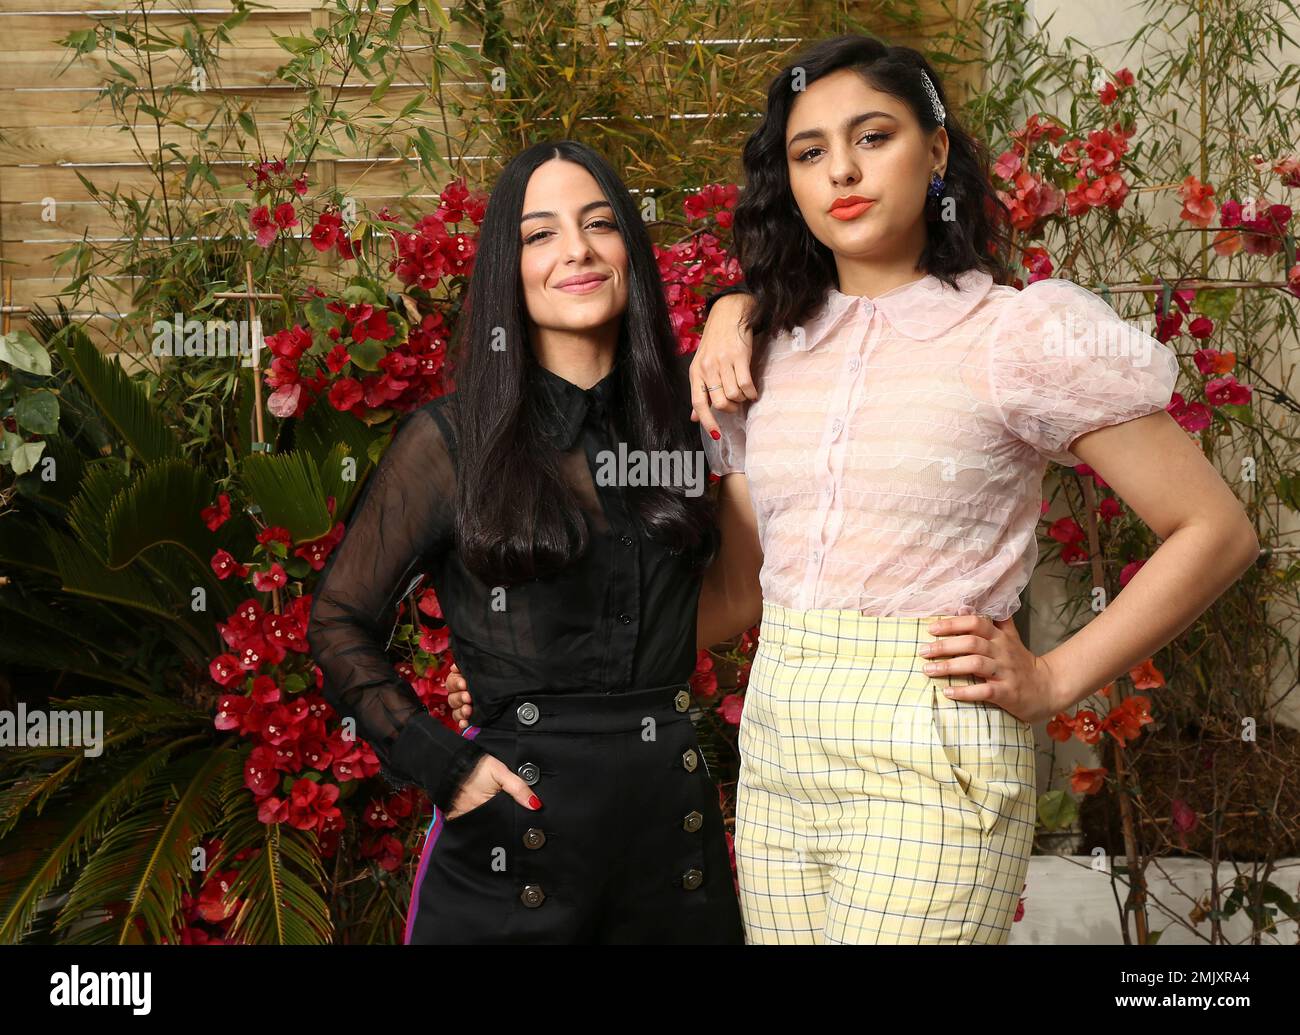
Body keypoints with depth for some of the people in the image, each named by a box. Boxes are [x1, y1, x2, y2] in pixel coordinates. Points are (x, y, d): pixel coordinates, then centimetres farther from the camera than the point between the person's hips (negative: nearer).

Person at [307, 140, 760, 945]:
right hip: (519, 833, -3)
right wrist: (442, 766, -9)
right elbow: (341, 621, 0)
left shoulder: (677, 420, 5)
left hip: (672, 817, 3)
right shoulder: (448, 440, -5)